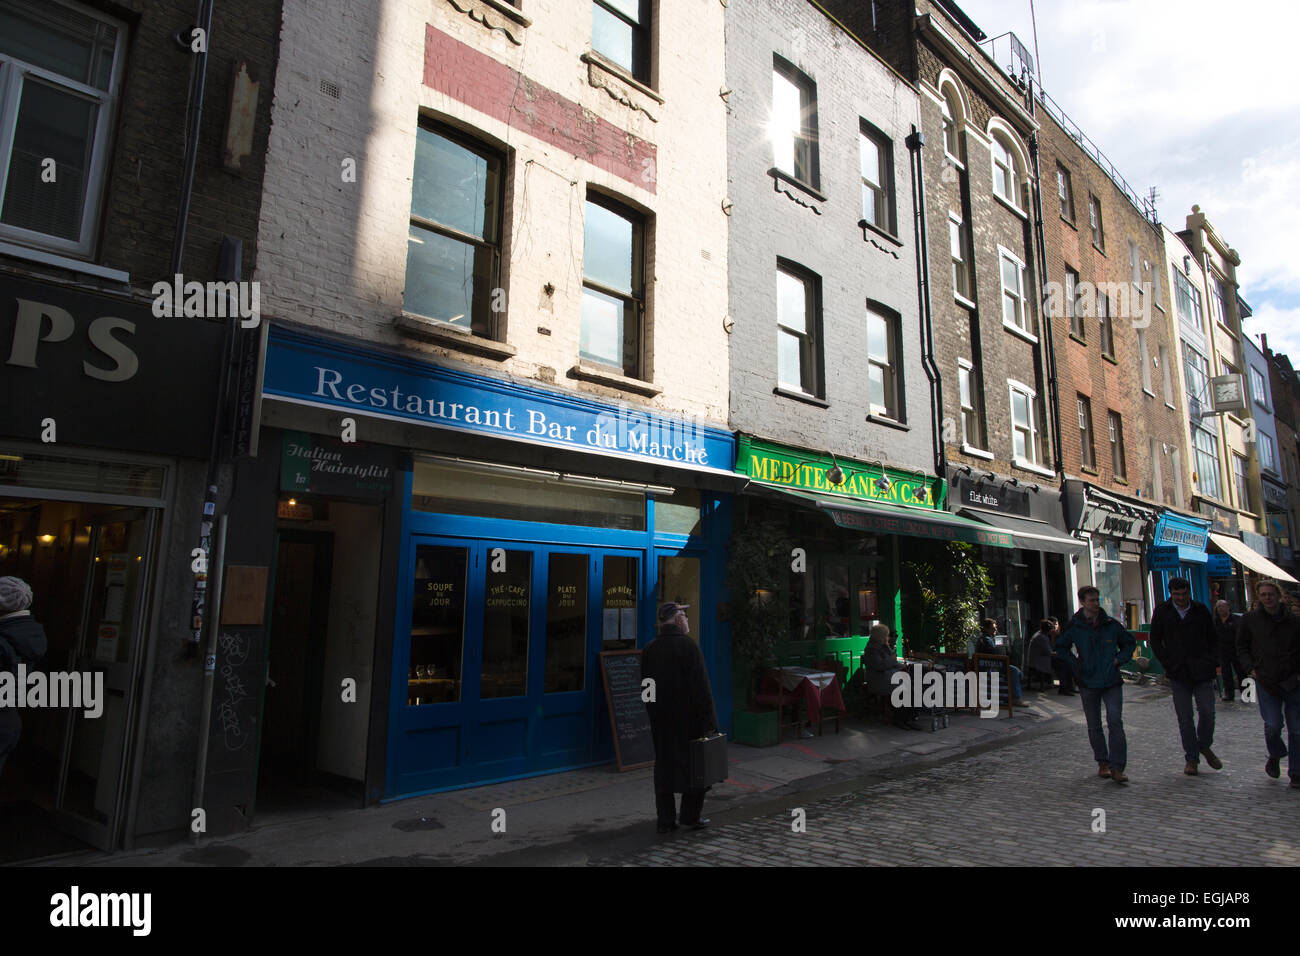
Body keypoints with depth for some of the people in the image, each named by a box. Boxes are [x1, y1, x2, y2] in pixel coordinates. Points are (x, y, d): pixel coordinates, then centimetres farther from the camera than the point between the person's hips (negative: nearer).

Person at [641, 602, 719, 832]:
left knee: (664, 766, 11)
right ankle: (690, 815, 15)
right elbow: (701, 686, -15)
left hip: (660, 719, 5)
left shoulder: (649, 649, 5)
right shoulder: (688, 645, -13)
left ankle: (666, 819, 15)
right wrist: (709, 720, -10)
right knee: (694, 764, 9)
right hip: (688, 718, -5)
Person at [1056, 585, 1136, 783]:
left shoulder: (1112, 625, 2)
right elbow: (1060, 647, 13)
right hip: (1088, 683, 0)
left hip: (1112, 682, 0)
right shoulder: (1074, 628, -1)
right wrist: (1075, 664, 1)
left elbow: (1130, 643, 17)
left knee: (1115, 722, -11)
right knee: (1094, 726, 9)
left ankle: (1116, 767, -7)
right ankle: (1103, 762, 23)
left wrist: (1119, 659, 2)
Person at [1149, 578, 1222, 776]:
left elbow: (1213, 638, 12)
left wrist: (1212, 662, -2)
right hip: (1178, 673, 0)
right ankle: (1191, 757, 12)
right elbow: (1155, 641, 8)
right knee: (1184, 717, 2)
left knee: (1207, 711, -4)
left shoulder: (1201, 610, 5)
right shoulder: (1162, 611, 3)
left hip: (1202, 670, 1)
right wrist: (1167, 664, -2)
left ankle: (1205, 746, 23)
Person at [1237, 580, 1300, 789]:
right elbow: (1242, 648, 12)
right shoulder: (1250, 620, 3)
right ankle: (1275, 756, 21)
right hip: (1265, 682, -1)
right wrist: (1251, 669, -1)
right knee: (1273, 725, -10)